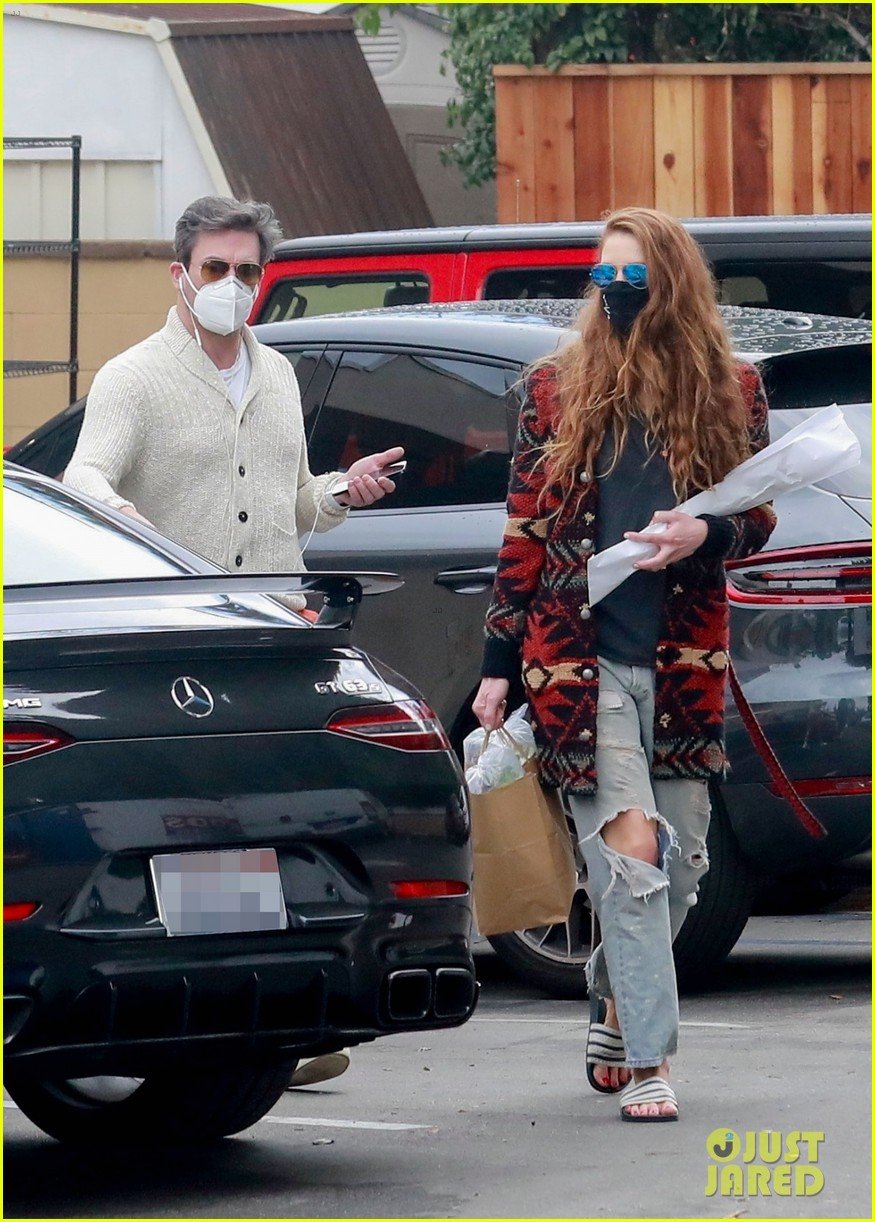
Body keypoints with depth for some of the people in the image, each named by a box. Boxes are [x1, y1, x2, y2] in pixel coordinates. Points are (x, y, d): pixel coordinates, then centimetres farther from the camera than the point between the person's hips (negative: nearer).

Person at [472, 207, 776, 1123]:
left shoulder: (730, 393, 6)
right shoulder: (558, 390, 5)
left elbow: (759, 518, 11)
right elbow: (524, 532, 7)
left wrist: (705, 536, -13)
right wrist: (498, 664, 4)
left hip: (683, 662, 3)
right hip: (581, 661, -2)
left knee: (682, 863, 9)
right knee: (631, 851, -13)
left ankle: (615, 1008, 33)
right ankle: (645, 1063, -12)